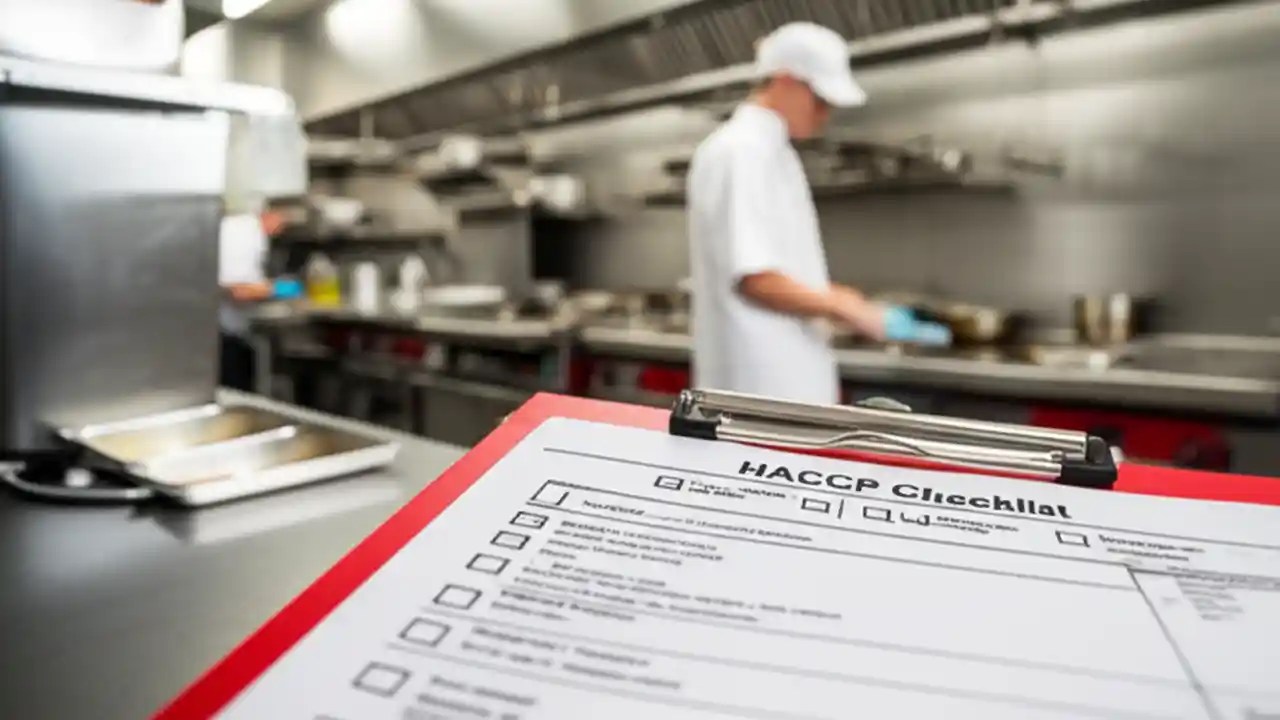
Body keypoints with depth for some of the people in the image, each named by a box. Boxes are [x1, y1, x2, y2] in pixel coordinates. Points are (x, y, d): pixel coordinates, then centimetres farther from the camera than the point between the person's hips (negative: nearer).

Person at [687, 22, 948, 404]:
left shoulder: (773, 150, 15)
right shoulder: (741, 152, -15)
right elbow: (753, 278, -21)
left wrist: (833, 298, 8)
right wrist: (849, 312, -19)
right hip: (759, 378, -10)